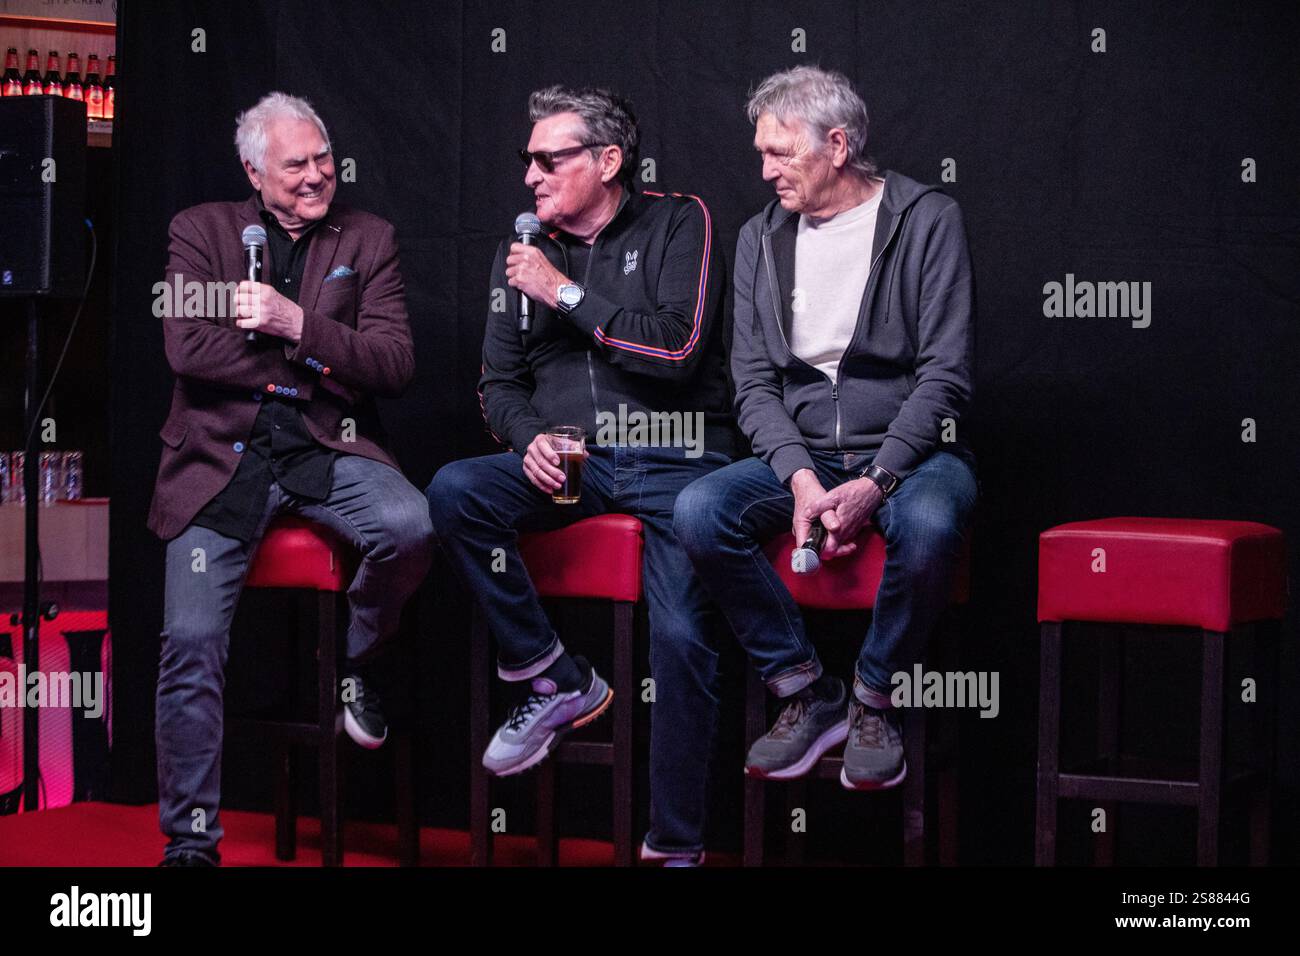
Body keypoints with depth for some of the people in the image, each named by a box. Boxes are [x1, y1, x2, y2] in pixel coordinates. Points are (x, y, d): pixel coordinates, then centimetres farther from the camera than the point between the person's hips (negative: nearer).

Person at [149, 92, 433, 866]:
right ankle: (191, 840, 1)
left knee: (410, 527, -30)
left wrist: (297, 324, -14)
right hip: (223, 454, -1)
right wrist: (318, 365, -7)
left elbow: (396, 365, -1)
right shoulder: (201, 231, 7)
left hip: (327, 451, 1)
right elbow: (188, 349, -7)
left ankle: (355, 663, 2)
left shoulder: (368, 239, 10)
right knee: (191, 642, -12)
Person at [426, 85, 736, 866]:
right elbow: (499, 382, 17)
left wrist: (566, 293, -10)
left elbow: (678, 347, -10)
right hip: (570, 463, 4)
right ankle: (557, 682, -13)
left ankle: (676, 843, -12)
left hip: (675, 457, -4)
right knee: (453, 493, -25)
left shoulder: (678, 224, 3)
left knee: (680, 636, -23)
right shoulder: (523, 252, 15)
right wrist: (530, 439, -5)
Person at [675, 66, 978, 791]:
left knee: (928, 527, -38)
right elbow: (754, 383, 6)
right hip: (799, 453, 4)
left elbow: (946, 377, -8)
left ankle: (874, 698, -11)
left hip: (909, 449, -4)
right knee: (699, 512, -25)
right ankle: (807, 691, -10)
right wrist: (800, 476, -14)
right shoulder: (762, 238, 11)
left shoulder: (928, 220, -3)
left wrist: (875, 482, -21)